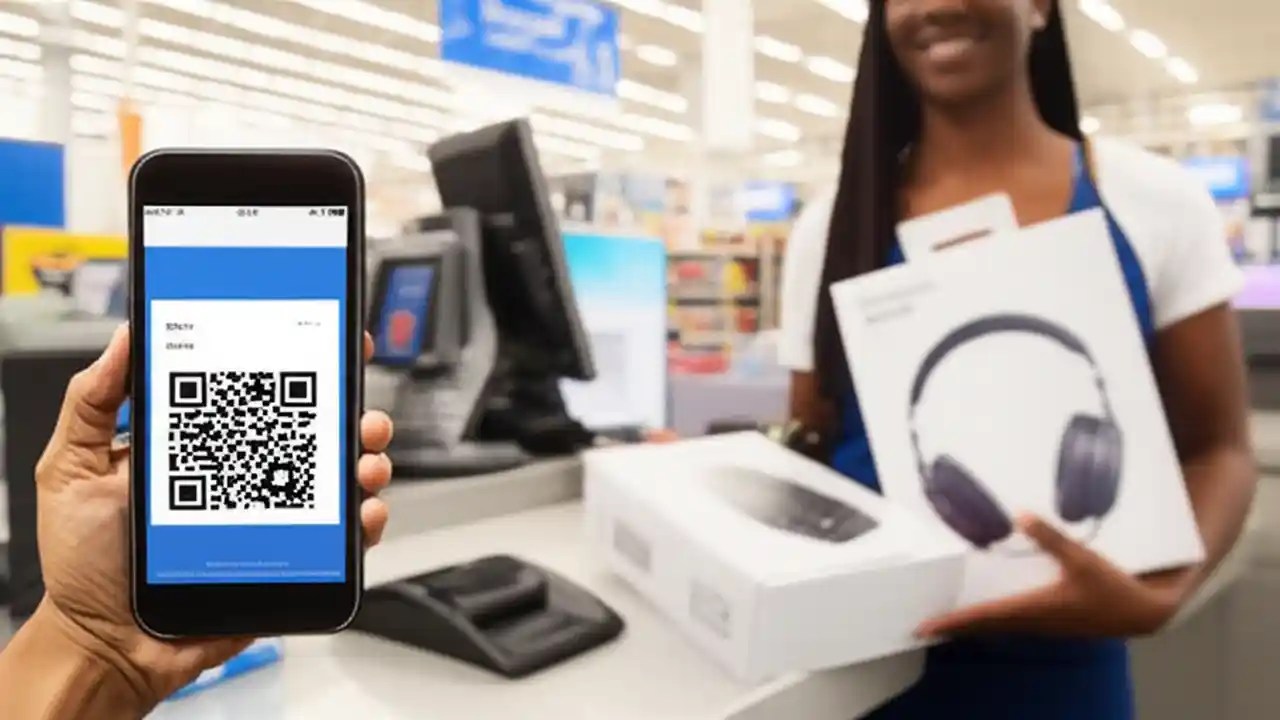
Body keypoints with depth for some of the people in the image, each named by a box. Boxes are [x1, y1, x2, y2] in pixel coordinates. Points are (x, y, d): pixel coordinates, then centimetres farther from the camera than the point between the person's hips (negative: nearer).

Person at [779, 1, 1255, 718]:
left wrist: (1158, 595, -19)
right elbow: (812, 453, 4)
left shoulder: (1156, 204, -5)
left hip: (1058, 661, -1)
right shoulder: (832, 226, -2)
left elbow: (1217, 449, -1)